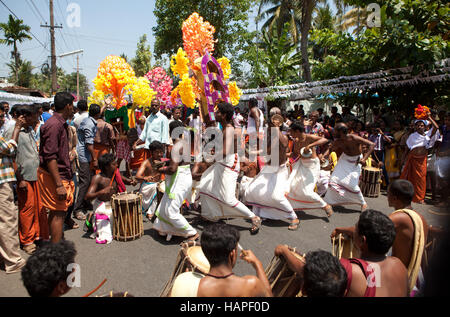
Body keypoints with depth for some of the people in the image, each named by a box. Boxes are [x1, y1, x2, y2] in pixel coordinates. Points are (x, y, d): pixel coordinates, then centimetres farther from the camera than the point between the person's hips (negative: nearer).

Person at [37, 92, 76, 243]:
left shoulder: (61, 124, 15)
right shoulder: (54, 125, -18)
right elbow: (50, 157, -23)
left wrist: (68, 177, 24)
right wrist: (59, 184, -25)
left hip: (61, 174, 10)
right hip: (54, 175, -10)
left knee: (56, 212, 16)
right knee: (59, 213, -6)